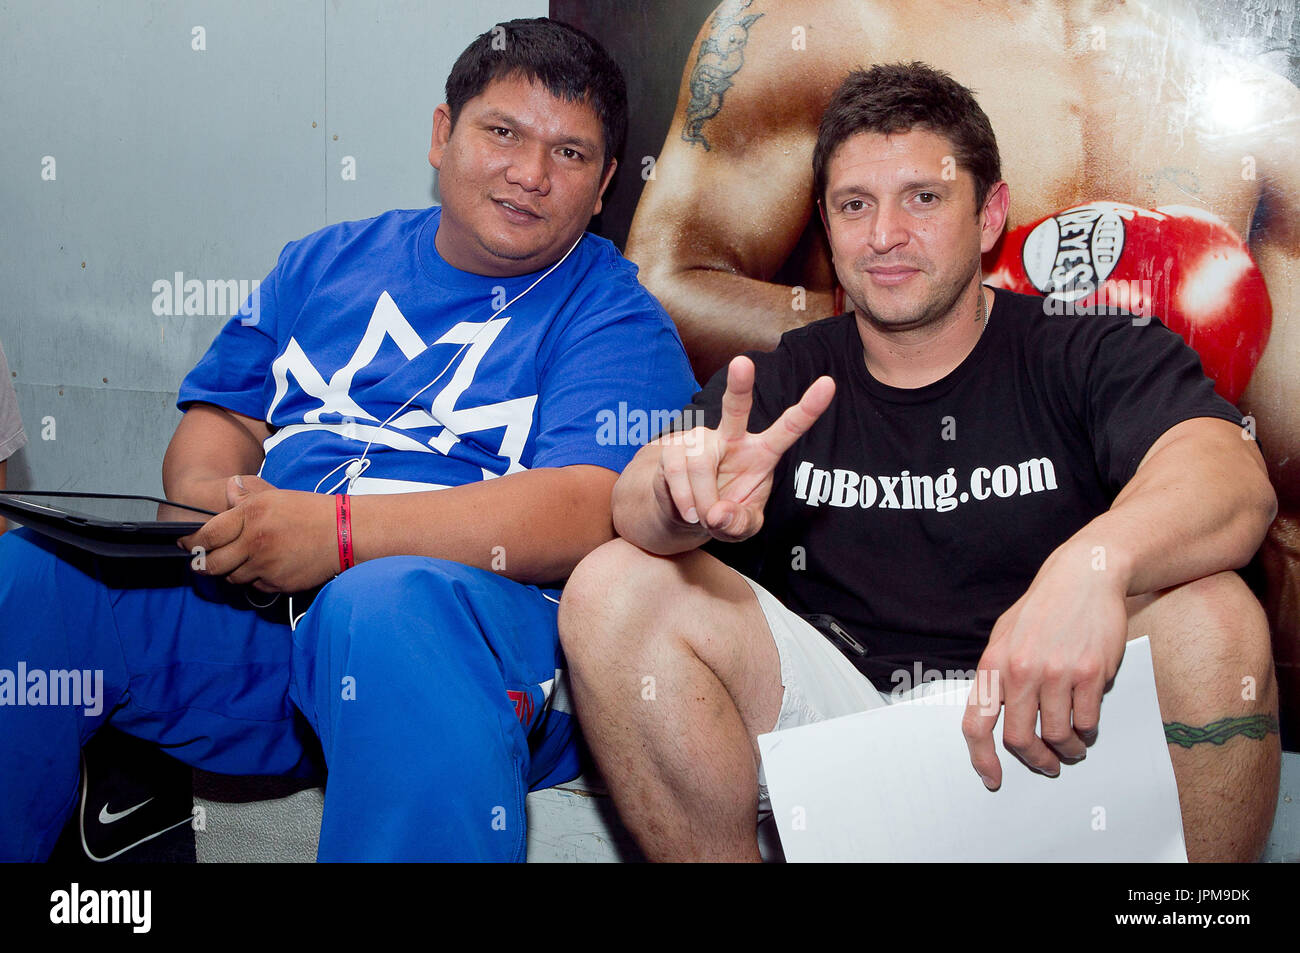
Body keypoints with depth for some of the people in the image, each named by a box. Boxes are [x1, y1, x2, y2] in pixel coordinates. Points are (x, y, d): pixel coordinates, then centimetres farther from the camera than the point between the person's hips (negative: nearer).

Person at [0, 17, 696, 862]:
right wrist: (208, 497, -4)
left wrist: (338, 530, -21)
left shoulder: (614, 316, 3)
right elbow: (222, 416, 23)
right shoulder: (328, 262, 21)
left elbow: (588, 514, -13)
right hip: (250, 599, 5)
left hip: (475, 608, -4)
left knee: (391, 609, -39)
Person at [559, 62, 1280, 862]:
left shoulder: (1100, 357, 1)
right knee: (612, 588, -14)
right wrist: (687, 499, -36)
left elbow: (1235, 480, -19)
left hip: (1049, 729, -1)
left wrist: (1093, 563, -42)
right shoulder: (780, 385, 8)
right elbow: (637, 506, -9)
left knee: (1210, 615, -29)